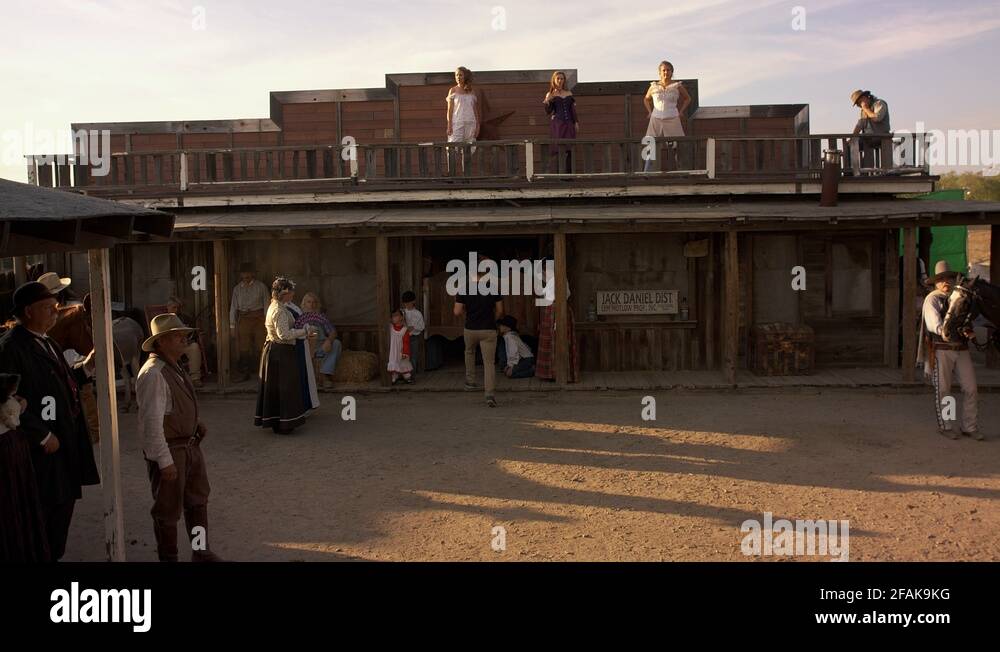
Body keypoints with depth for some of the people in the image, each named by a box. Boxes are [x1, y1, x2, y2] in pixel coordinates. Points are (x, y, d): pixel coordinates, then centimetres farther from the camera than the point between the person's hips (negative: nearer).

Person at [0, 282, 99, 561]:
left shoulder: (46, 343, 12)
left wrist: (86, 367, 3)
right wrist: (43, 436, -18)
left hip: (65, 444, 9)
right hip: (42, 448, -9)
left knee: (63, 505, 18)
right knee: (43, 512, 2)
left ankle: (54, 555, 32)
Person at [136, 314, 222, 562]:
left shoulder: (175, 368, 8)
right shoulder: (153, 373, -22)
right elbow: (152, 422, -25)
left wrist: (196, 422, 4)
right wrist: (165, 461, -24)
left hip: (190, 446, 10)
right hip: (169, 451, -10)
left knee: (198, 501, 21)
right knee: (168, 510, 8)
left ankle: (201, 552, 37)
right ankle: (168, 558, 25)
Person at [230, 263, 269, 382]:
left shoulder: (261, 286, 2)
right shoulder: (237, 288, 11)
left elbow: (267, 304, 1)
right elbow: (233, 307, 12)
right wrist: (232, 324, 8)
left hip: (258, 318, -3)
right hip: (243, 319, 3)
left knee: (261, 346, -5)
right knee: (243, 348, 2)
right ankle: (245, 373, 10)